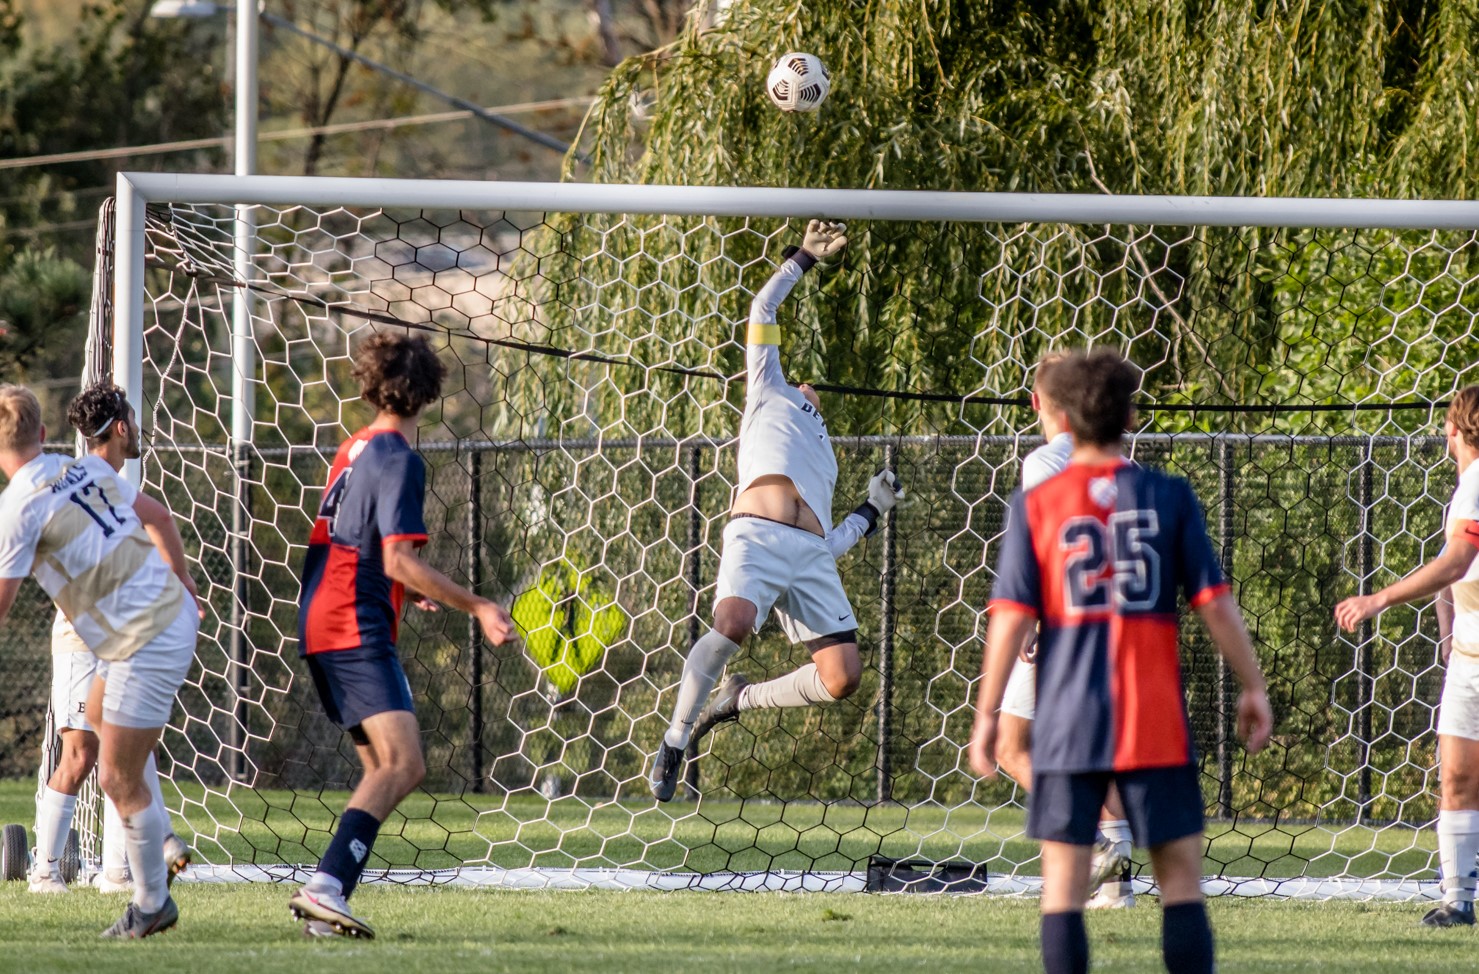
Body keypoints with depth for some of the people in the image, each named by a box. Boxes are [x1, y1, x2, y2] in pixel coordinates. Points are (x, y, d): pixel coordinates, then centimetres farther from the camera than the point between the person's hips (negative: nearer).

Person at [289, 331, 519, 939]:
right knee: (402, 762, -19)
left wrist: (412, 593, 42)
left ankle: (328, 897, 2)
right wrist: (475, 607, -17)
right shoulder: (399, 460, -10)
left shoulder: (354, 450, 18)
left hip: (321, 624, 10)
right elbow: (398, 561, -17)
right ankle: (326, 886, -34)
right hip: (358, 629, -10)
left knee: (387, 770, 11)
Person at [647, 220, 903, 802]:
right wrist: (802, 261, 32)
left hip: (811, 554, 5)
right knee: (734, 622, -34)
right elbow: (763, 310, 27)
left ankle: (744, 699, 13)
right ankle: (675, 742, -20)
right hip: (756, 532, -5)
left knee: (842, 677, -13)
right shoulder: (771, 395, 30)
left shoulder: (823, 460, 40)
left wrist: (871, 513, 35)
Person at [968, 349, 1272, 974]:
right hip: (1156, 724, 0)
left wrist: (986, 715, 2)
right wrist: (1253, 688, 10)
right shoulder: (1170, 498, 1)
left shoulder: (1035, 506, 0)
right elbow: (1216, 605, 0)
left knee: (1063, 878, 3)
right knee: (1180, 875, 4)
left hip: (1068, 723, 0)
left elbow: (1010, 619, -3)